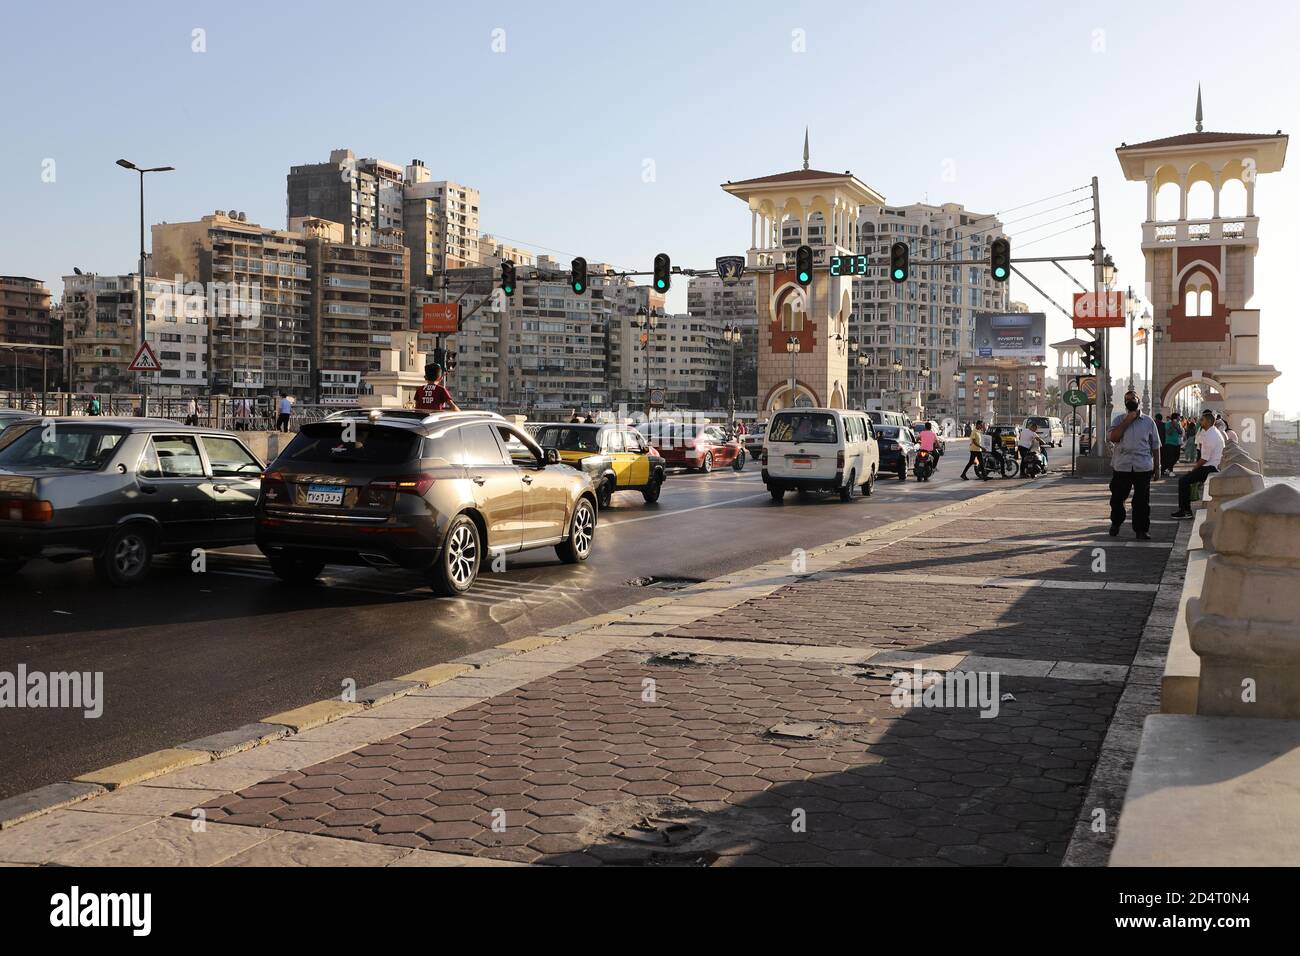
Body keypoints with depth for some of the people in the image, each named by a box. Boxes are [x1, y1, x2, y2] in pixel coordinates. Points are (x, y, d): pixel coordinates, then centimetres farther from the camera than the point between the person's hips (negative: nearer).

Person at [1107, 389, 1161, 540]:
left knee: (1142, 501, 0)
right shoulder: (1119, 419, 7)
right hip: (1121, 466, 0)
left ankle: (1142, 529, 9)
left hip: (1143, 467, 0)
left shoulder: (1148, 422, 8)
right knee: (1117, 498, 9)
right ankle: (1116, 523, 30)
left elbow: (1155, 446, 11)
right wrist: (1127, 421, -12)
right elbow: (1112, 437, -10)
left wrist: (1156, 467, 7)